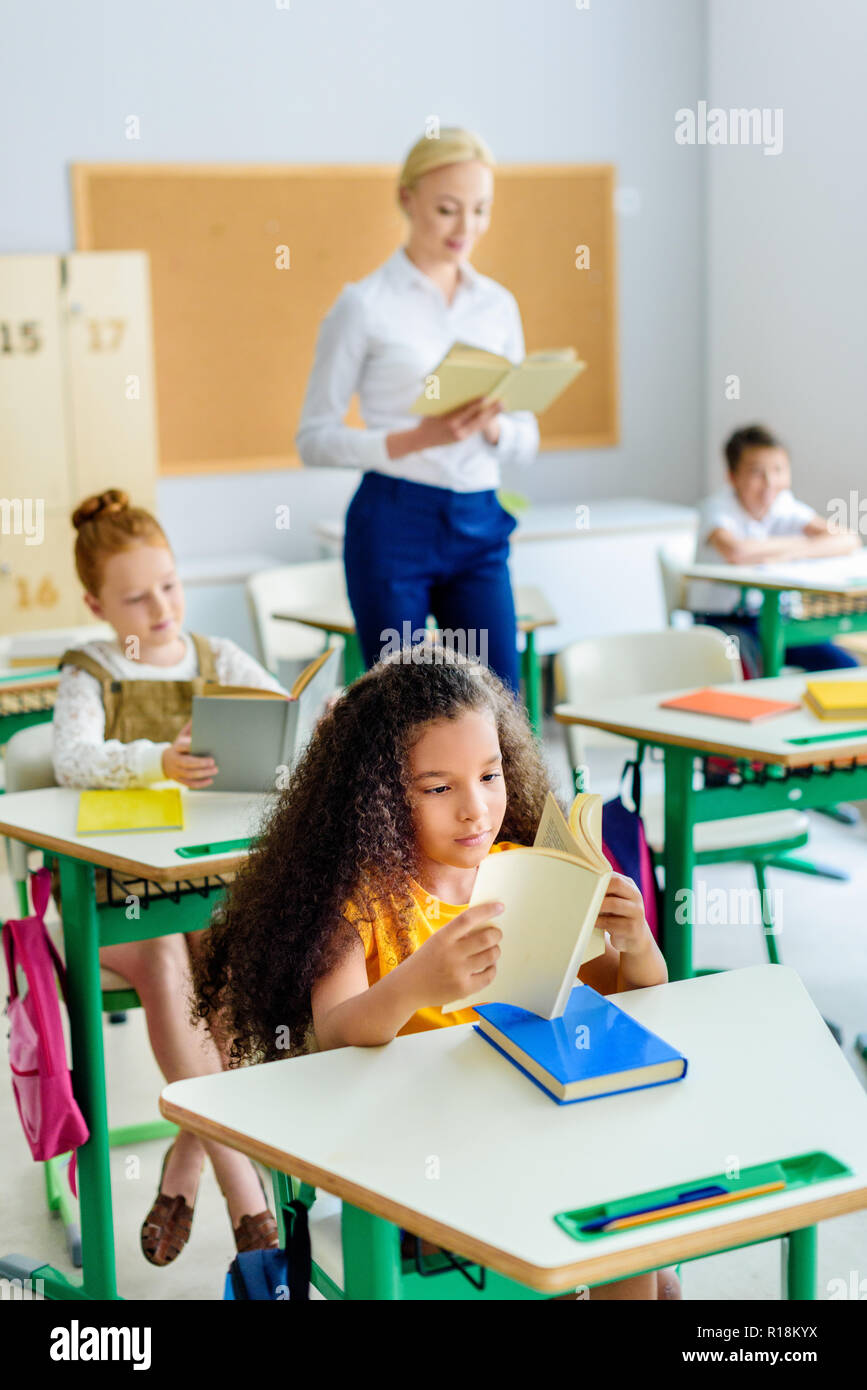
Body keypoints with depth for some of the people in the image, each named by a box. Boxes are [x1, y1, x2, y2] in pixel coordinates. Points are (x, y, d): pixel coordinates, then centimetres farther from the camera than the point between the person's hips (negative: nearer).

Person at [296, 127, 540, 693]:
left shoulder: (498, 304, 10)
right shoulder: (364, 305, -4)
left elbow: (527, 439, 14)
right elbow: (315, 439, -5)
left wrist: (493, 427, -9)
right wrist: (416, 438, -19)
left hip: (479, 524, 4)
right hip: (395, 523, -4)